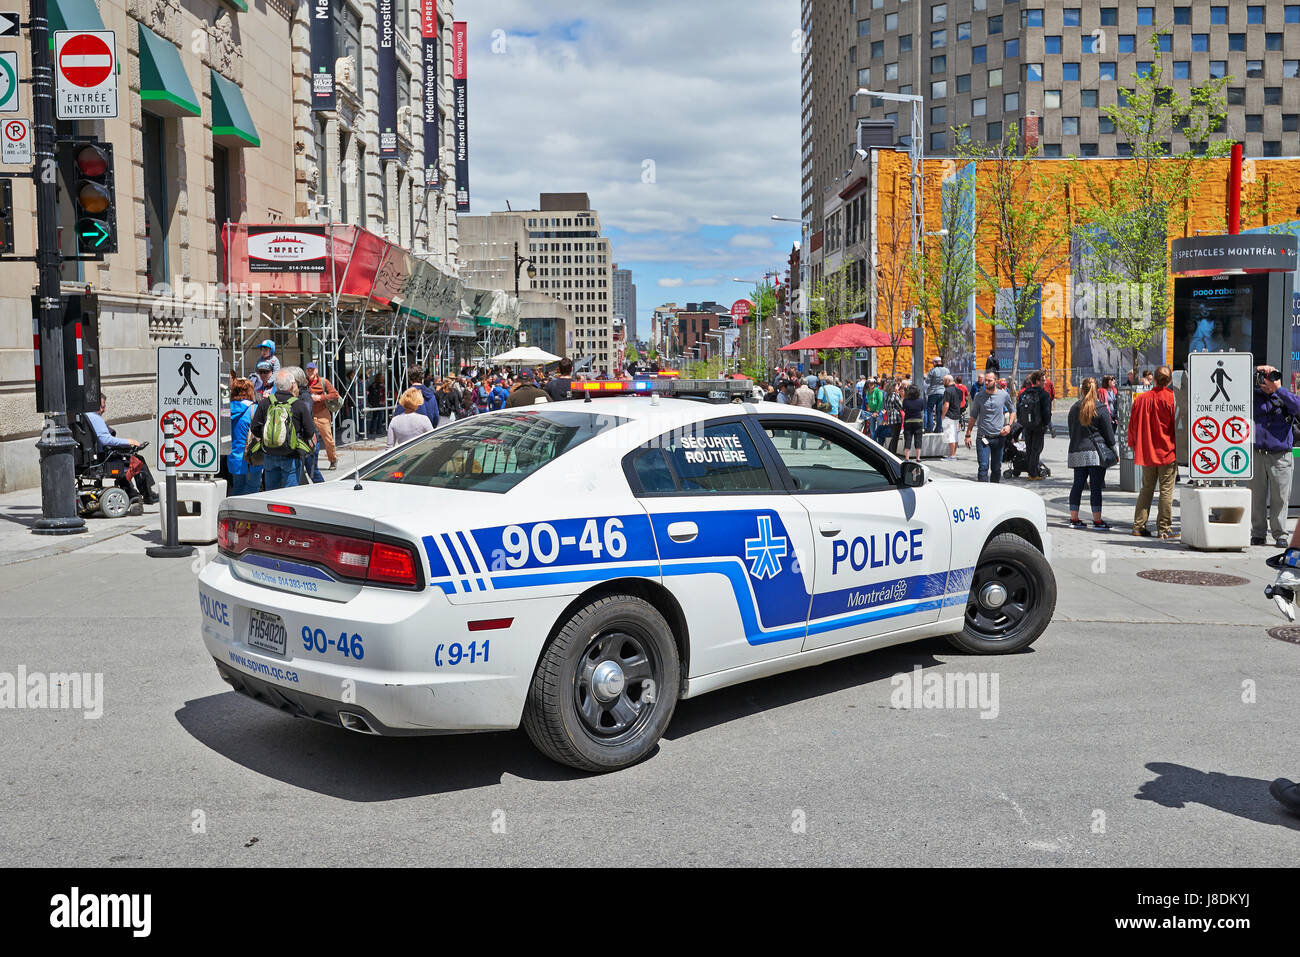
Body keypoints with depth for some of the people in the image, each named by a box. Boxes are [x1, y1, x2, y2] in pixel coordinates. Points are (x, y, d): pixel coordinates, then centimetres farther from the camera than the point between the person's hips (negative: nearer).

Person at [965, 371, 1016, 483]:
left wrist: (1009, 425, 0)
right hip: (983, 437, -1)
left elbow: (1012, 411, 16)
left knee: (996, 468, 10)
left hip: (999, 437, 1)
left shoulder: (1004, 395, 4)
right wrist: (968, 435, 4)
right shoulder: (979, 397, 2)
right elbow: (973, 417, 8)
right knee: (983, 467, -11)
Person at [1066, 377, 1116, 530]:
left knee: (1077, 485, 9)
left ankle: (1074, 519, 12)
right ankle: (1097, 520, -1)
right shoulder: (1101, 408, -5)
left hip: (1077, 452, 4)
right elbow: (1109, 432, -2)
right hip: (1095, 452, -4)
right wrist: (1112, 450, 9)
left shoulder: (1074, 408, 7)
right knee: (1096, 486, -2)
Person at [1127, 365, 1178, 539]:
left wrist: (1134, 446, 18)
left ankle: (1139, 525, 10)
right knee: (1166, 490, 1)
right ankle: (1164, 528, 2)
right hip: (1168, 451, -4)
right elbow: (1178, 424, -7)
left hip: (1147, 452, 4)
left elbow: (1133, 425, 7)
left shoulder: (1141, 398, 1)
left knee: (1146, 488, 13)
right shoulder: (1172, 398, -9)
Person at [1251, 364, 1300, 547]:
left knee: (1279, 497, 0)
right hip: (1257, 454, 1)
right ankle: (1258, 533, 11)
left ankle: (1280, 534, 10)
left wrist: (1278, 389, -14)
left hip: (1280, 457, -1)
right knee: (1257, 496, 3)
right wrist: (1255, 371, -4)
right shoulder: (1254, 396, 10)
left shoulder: (1285, 398, 5)